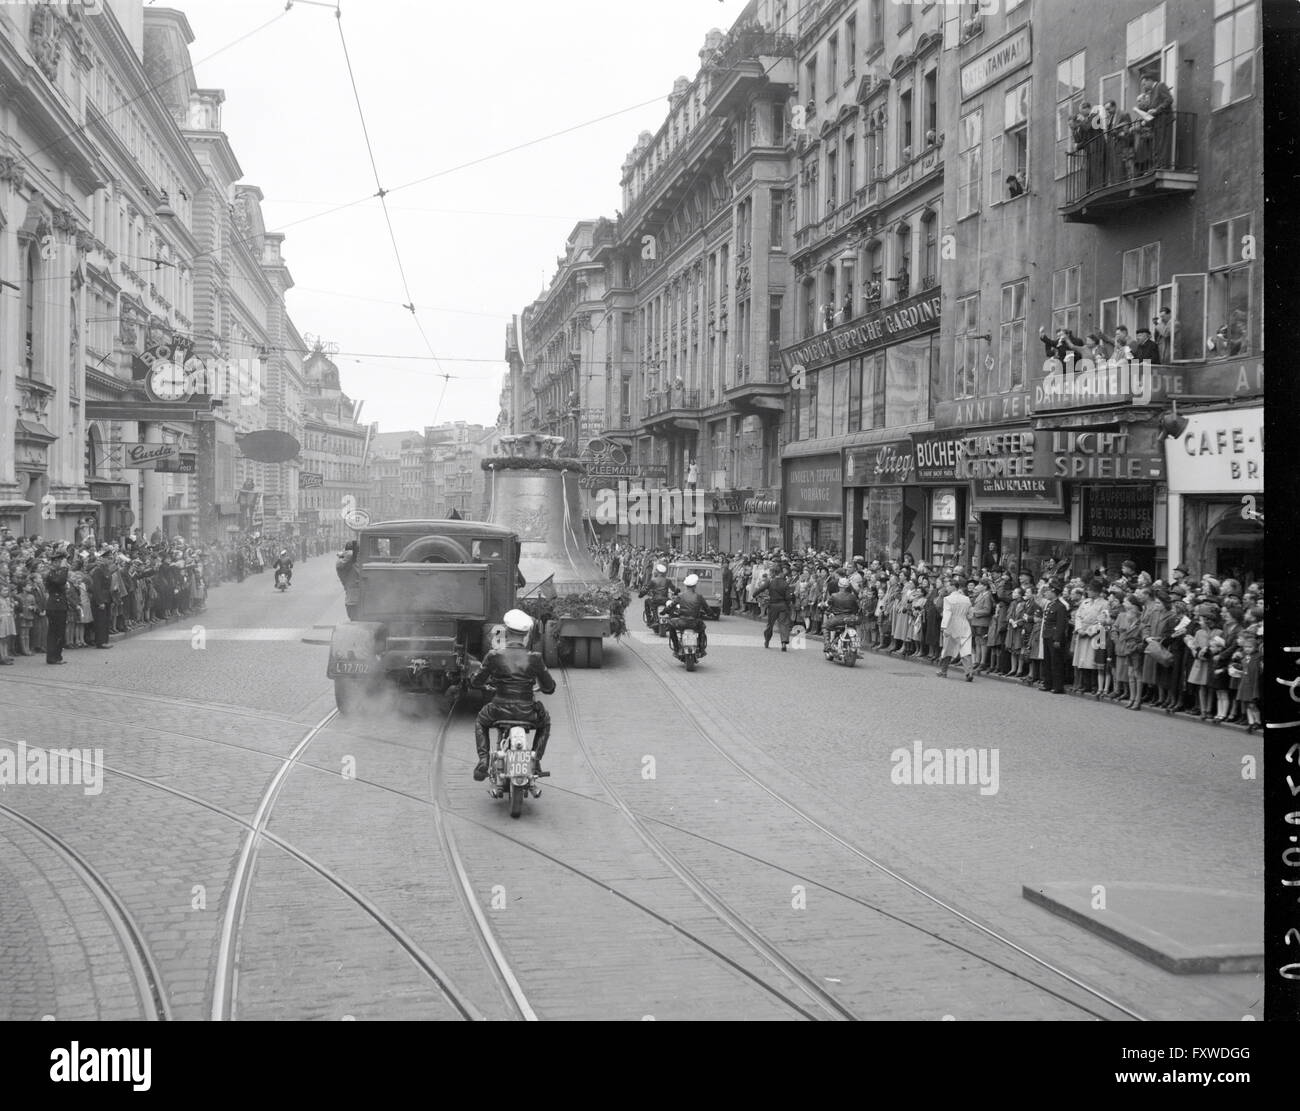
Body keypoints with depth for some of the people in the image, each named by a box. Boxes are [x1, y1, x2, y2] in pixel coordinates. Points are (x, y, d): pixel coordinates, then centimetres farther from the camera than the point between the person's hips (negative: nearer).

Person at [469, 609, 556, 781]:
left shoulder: (494, 656, -8)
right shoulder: (534, 659, -7)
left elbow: (475, 683, 4)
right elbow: (549, 688, 3)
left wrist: (489, 682, 27)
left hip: (499, 711, 0)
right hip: (527, 713, 0)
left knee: (480, 721, 34)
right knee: (545, 721, 35)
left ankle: (483, 760, 15)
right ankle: (535, 761, 22)